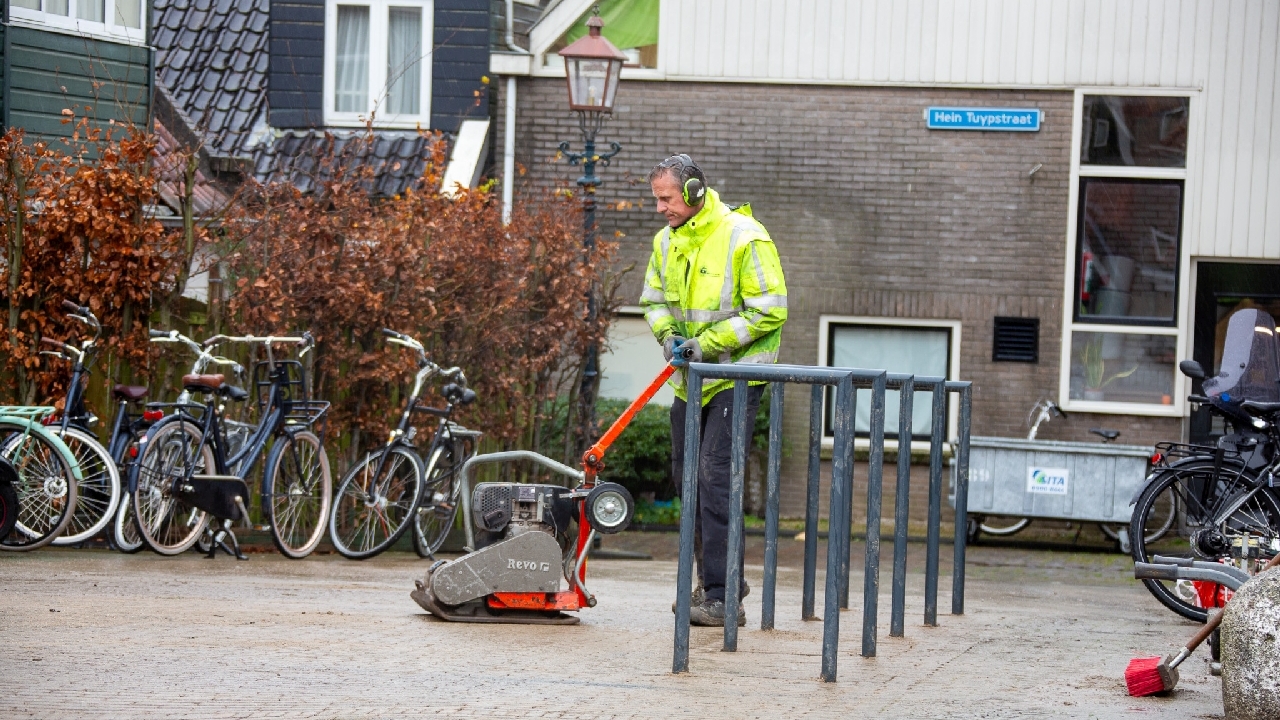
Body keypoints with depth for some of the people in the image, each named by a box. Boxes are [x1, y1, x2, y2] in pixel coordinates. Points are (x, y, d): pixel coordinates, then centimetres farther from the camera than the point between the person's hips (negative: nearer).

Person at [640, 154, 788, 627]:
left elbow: (769, 311, -17)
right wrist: (668, 333, -5)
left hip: (736, 376, -8)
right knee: (687, 476, 11)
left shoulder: (744, 238, -16)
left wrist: (710, 342, -20)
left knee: (714, 476, -16)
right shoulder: (667, 241, 7)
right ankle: (720, 579, 25)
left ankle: (721, 596, -15)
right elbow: (654, 300, 17)